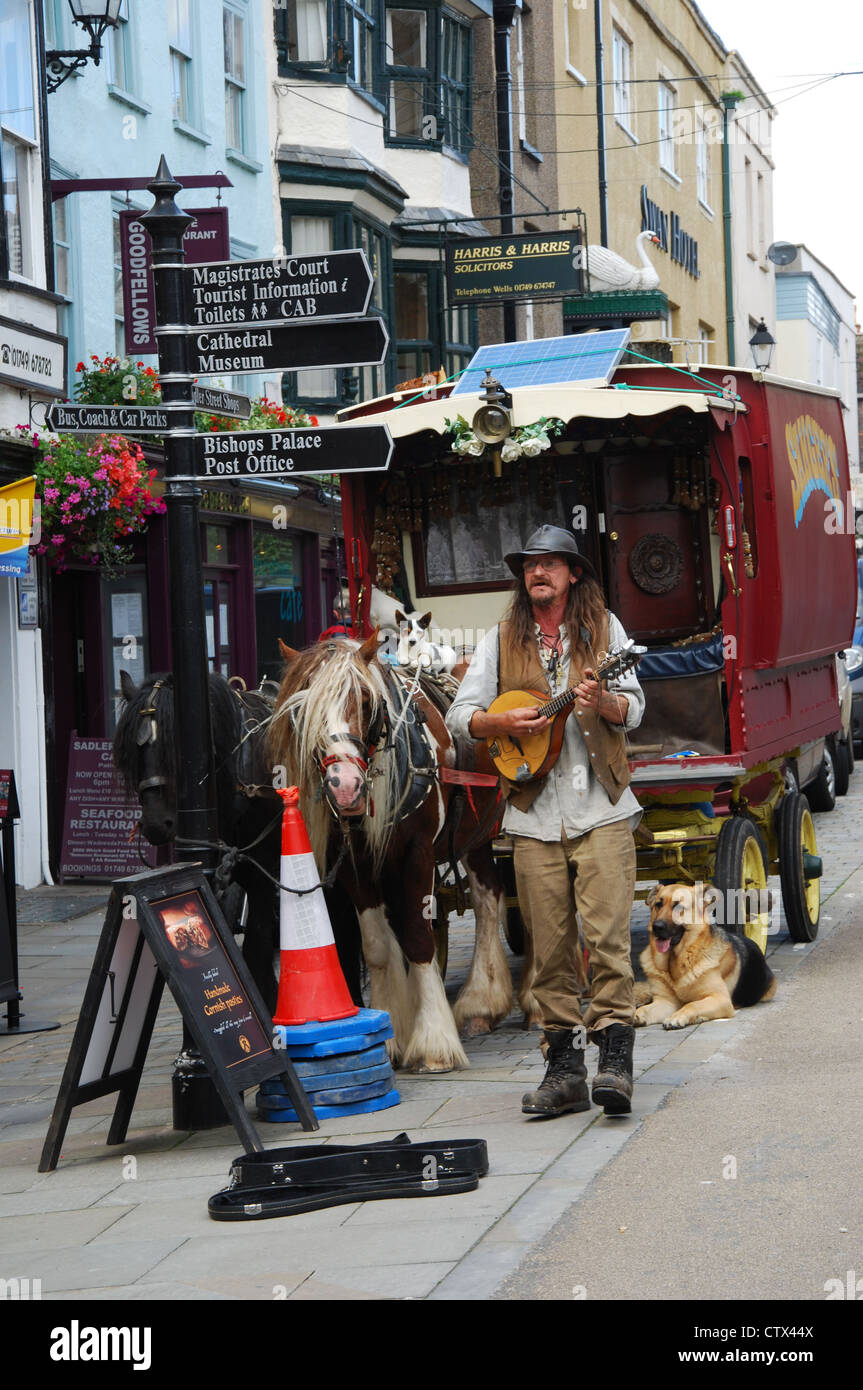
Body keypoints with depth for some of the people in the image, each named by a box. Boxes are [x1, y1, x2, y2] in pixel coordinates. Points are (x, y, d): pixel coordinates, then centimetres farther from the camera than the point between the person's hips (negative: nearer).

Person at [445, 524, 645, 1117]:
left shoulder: (603, 628, 7)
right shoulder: (503, 639, 11)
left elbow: (634, 707, 1)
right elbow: (460, 714, 9)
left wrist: (603, 702, -20)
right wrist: (503, 723, -11)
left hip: (602, 808, -2)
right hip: (534, 815, 2)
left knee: (608, 936, -11)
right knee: (551, 949, 3)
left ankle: (616, 1061, -12)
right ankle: (565, 1069, 7)